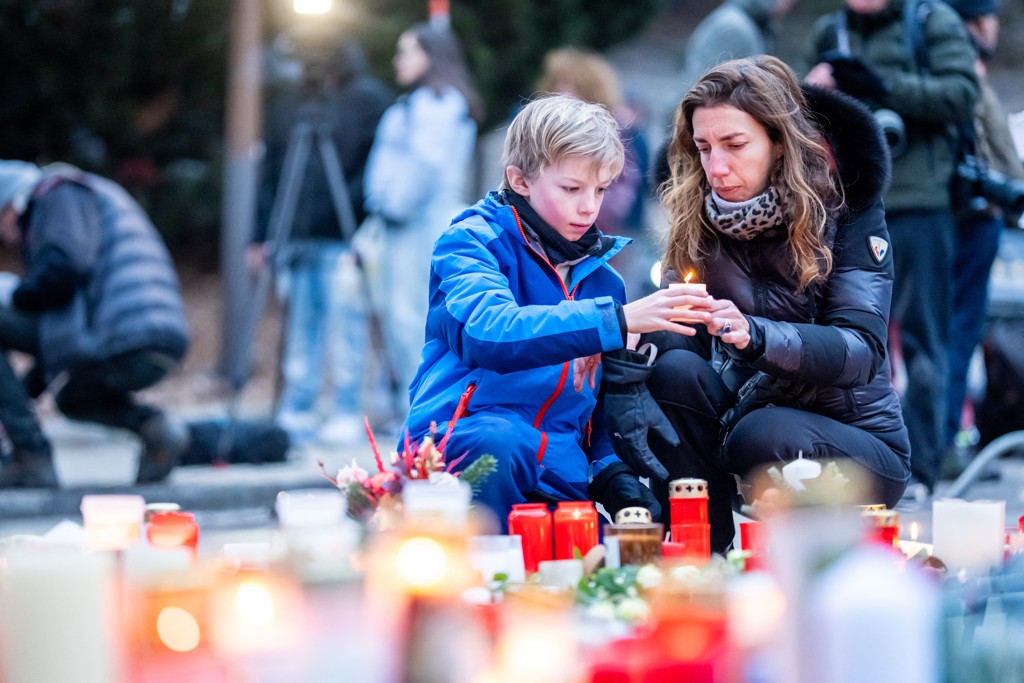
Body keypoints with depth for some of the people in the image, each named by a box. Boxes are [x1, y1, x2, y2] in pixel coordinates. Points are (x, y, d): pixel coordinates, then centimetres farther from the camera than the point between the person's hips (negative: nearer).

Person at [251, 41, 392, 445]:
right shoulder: (292, 103, 15)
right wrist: (264, 235, 11)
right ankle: (296, 414, 15)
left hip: (342, 237, -5)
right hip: (297, 237, 5)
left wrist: (363, 235, -15)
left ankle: (346, 415, 5)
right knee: (301, 325, 9)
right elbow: (273, 169, 16)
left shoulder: (369, 100, 0)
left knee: (345, 324, -3)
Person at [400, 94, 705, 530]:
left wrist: (613, 472, 3)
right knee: (498, 441, -39)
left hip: (558, 478, 5)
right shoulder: (472, 240, -2)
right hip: (459, 442, -5)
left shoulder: (600, 276, 19)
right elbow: (488, 333, -24)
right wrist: (616, 320, -31)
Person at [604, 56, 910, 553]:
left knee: (763, 437, -34)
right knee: (671, 371, -24)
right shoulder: (697, 221, -1)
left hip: (856, 444, -3)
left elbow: (862, 350, -21)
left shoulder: (847, 208, -11)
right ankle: (713, 556, -18)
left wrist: (754, 335, -39)